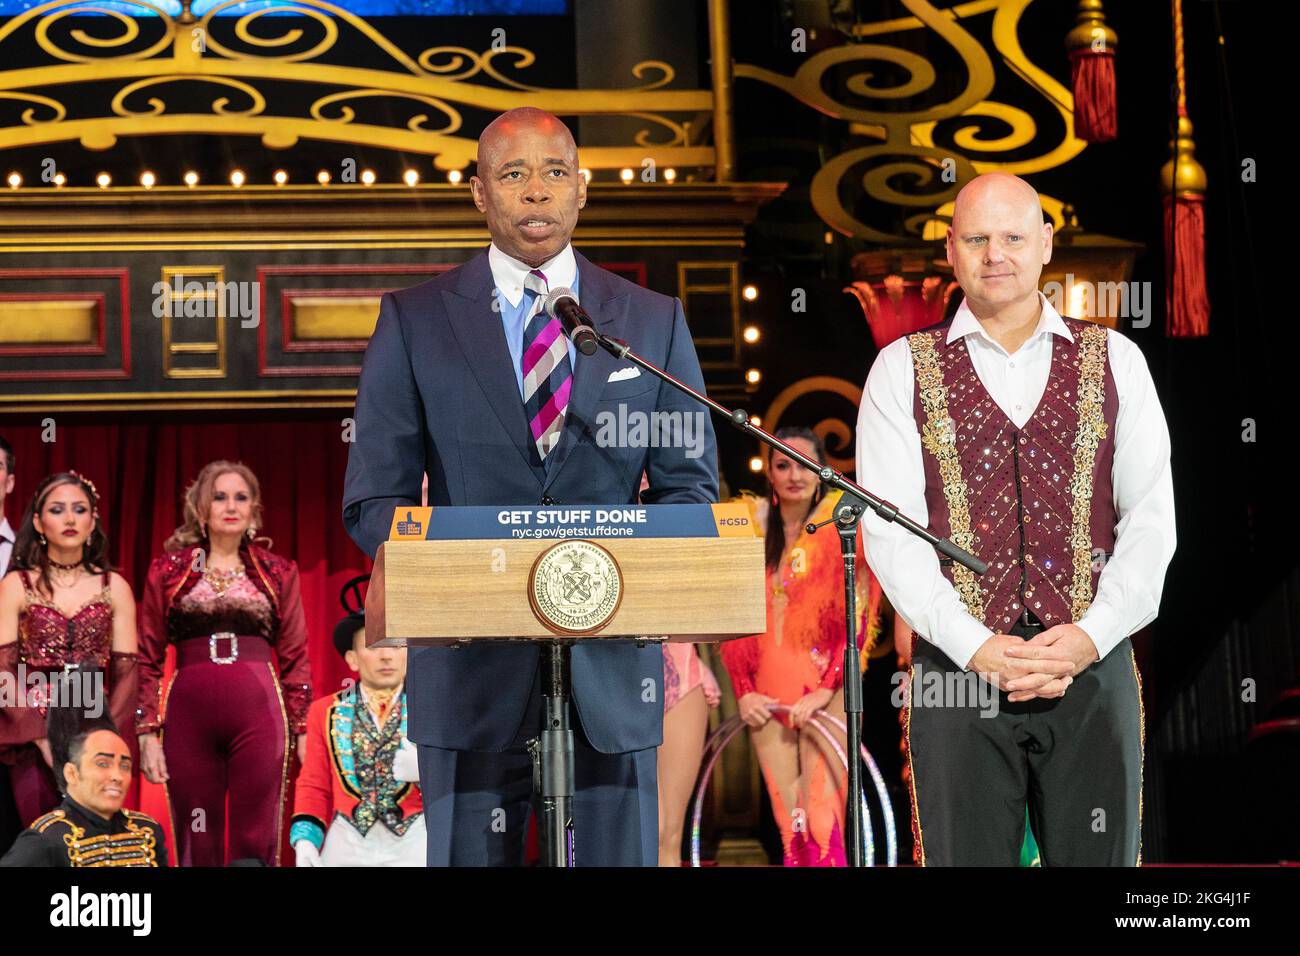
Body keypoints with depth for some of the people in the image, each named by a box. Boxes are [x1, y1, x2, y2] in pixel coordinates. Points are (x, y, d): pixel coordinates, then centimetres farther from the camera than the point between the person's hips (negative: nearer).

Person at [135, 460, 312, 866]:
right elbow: (149, 660, 7)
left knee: (254, 845, 1)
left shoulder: (278, 573, 9)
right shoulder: (168, 570, 7)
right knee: (196, 843, 5)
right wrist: (147, 732, -1)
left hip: (259, 711, 0)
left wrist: (303, 731, 3)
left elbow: (296, 660, 9)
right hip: (188, 712, 0)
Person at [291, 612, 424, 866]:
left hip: (415, 847, -1)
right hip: (347, 847, 1)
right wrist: (305, 841, -5)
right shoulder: (325, 712, 11)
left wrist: (426, 770, -15)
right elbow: (314, 787, 10)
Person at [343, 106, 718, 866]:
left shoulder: (654, 322, 9)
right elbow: (374, 498, 2)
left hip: (611, 658, 1)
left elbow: (691, 486, 9)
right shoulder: (415, 321, 4)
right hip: (471, 664, -1)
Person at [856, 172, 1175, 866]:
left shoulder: (1114, 360, 10)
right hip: (956, 670, -1)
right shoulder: (902, 370, 7)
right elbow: (891, 531, -2)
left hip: (1093, 669, 1)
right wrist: (977, 648, -12)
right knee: (966, 857, -1)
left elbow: (1151, 515, 5)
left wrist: (1092, 634, -9)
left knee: (1098, 858, 2)